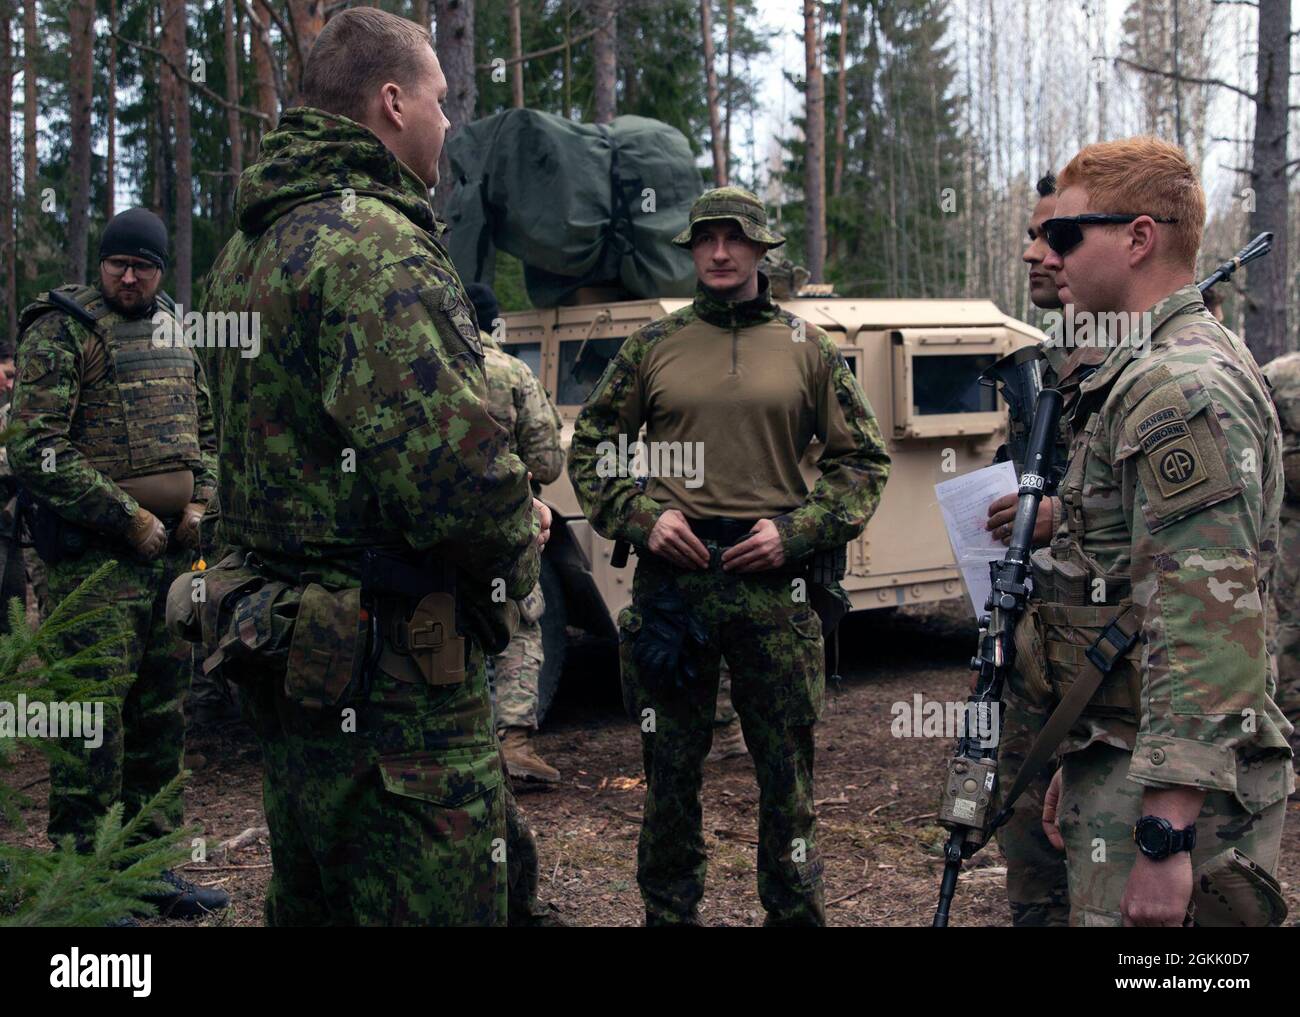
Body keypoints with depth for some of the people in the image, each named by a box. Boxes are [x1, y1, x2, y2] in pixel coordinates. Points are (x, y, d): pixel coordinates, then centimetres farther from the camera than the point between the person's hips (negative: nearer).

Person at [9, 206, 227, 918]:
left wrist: (199, 503, 5)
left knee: (160, 715, 12)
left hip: (173, 552, 7)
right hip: (98, 557, -7)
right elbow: (36, 450, -14)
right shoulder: (62, 330, -6)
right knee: (96, 718, -7)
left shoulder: (170, 333, 16)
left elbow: (203, 430, 24)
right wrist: (129, 519, -16)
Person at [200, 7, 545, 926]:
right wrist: (517, 550, -6)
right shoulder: (375, 247, -19)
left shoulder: (248, 251, 14)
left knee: (313, 902, 22)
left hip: (285, 668, 10)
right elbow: (457, 476, -29)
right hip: (392, 678, -10)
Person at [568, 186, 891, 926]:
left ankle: (797, 912, 20)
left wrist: (796, 530, -5)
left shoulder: (808, 348, 7)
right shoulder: (652, 346, 8)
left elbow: (863, 458, 8)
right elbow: (591, 448, 12)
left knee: (788, 768, 6)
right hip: (672, 578, 1)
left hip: (775, 586, 0)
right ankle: (669, 911, 23)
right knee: (671, 768, 9)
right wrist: (643, 516, -4)